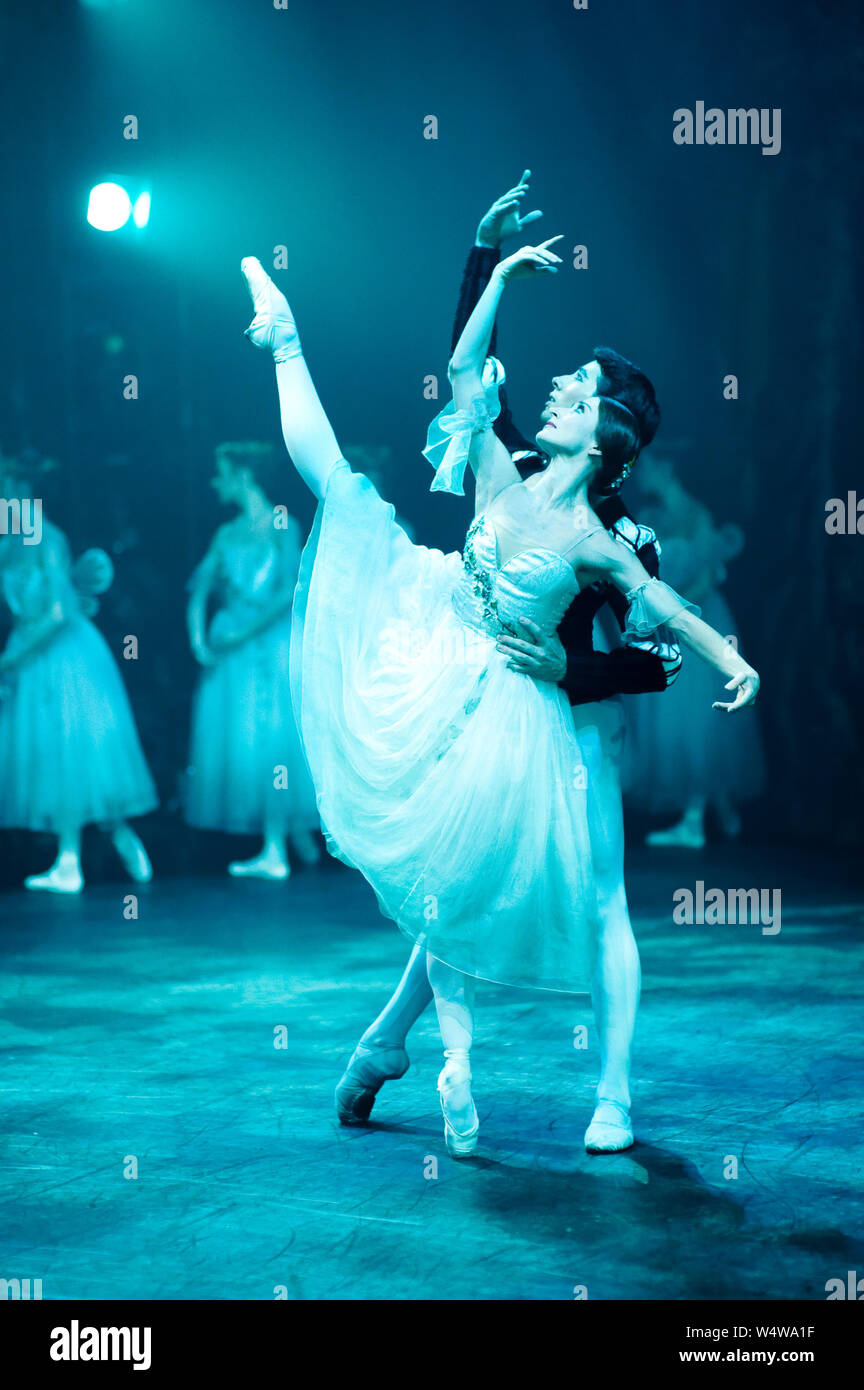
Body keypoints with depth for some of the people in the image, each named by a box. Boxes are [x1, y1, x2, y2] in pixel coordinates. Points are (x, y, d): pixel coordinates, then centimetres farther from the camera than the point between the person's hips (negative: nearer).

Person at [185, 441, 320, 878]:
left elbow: (289, 592, -13)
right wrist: (198, 640, -9)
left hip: (270, 642, -6)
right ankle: (276, 849, 9)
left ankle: (275, 850, -3)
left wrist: (244, 632, -16)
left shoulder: (281, 525, -5)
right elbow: (199, 592, 6)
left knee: (272, 738, -6)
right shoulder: (227, 535, 11)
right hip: (229, 647, 6)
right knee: (233, 739, 3)